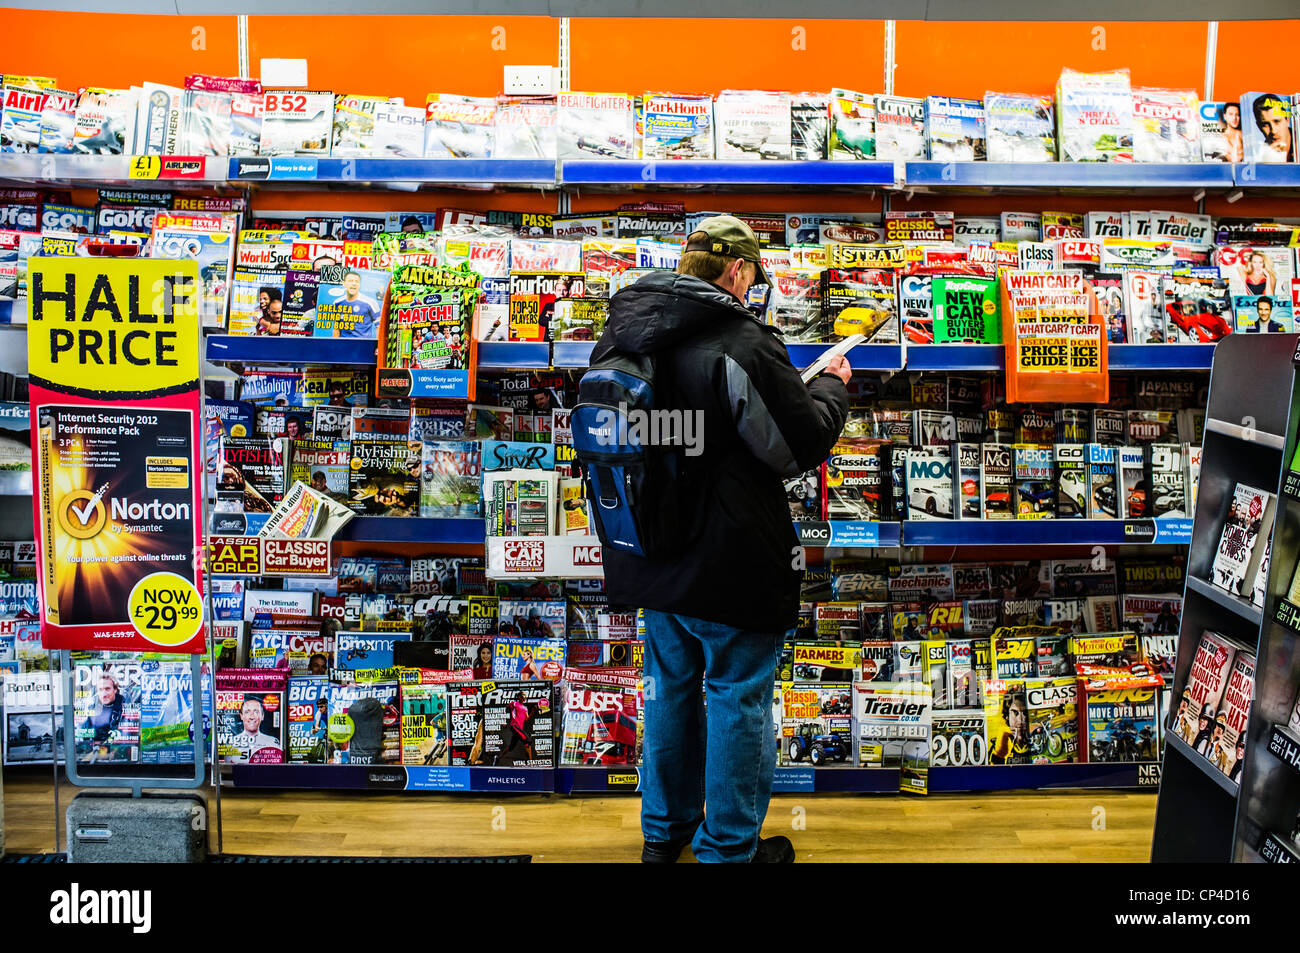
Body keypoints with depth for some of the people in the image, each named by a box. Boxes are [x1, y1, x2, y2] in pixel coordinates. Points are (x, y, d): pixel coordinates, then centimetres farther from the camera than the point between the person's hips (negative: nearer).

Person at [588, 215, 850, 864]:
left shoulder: (619, 335, 1)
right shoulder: (743, 341, -20)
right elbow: (807, 443, -12)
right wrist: (831, 386, 8)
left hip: (652, 559, 7)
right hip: (732, 560, -7)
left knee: (670, 685, 22)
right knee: (738, 696, 9)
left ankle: (664, 831, 38)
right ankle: (729, 848, 24)